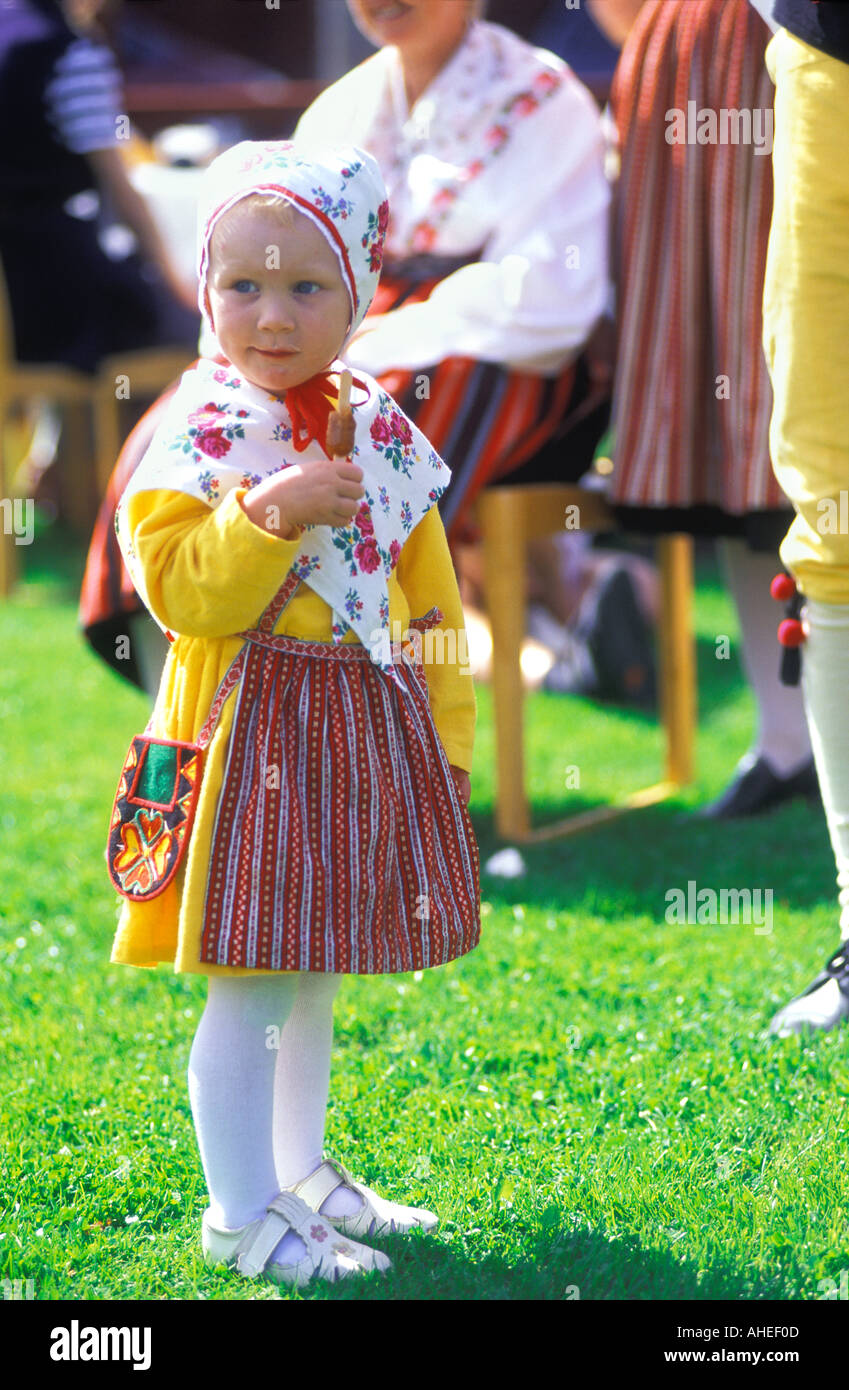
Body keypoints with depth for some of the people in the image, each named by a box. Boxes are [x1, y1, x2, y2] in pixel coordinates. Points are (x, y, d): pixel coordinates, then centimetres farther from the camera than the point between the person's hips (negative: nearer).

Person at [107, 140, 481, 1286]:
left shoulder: (381, 431, 8)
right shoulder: (195, 436, -10)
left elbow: (430, 588, 15)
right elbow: (180, 592, -19)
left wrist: (447, 731, 13)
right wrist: (271, 514, -29)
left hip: (374, 735, 6)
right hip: (256, 734, -6)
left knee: (315, 976, 18)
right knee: (252, 985, -5)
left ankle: (301, 1172, 32)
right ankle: (242, 1214, 5)